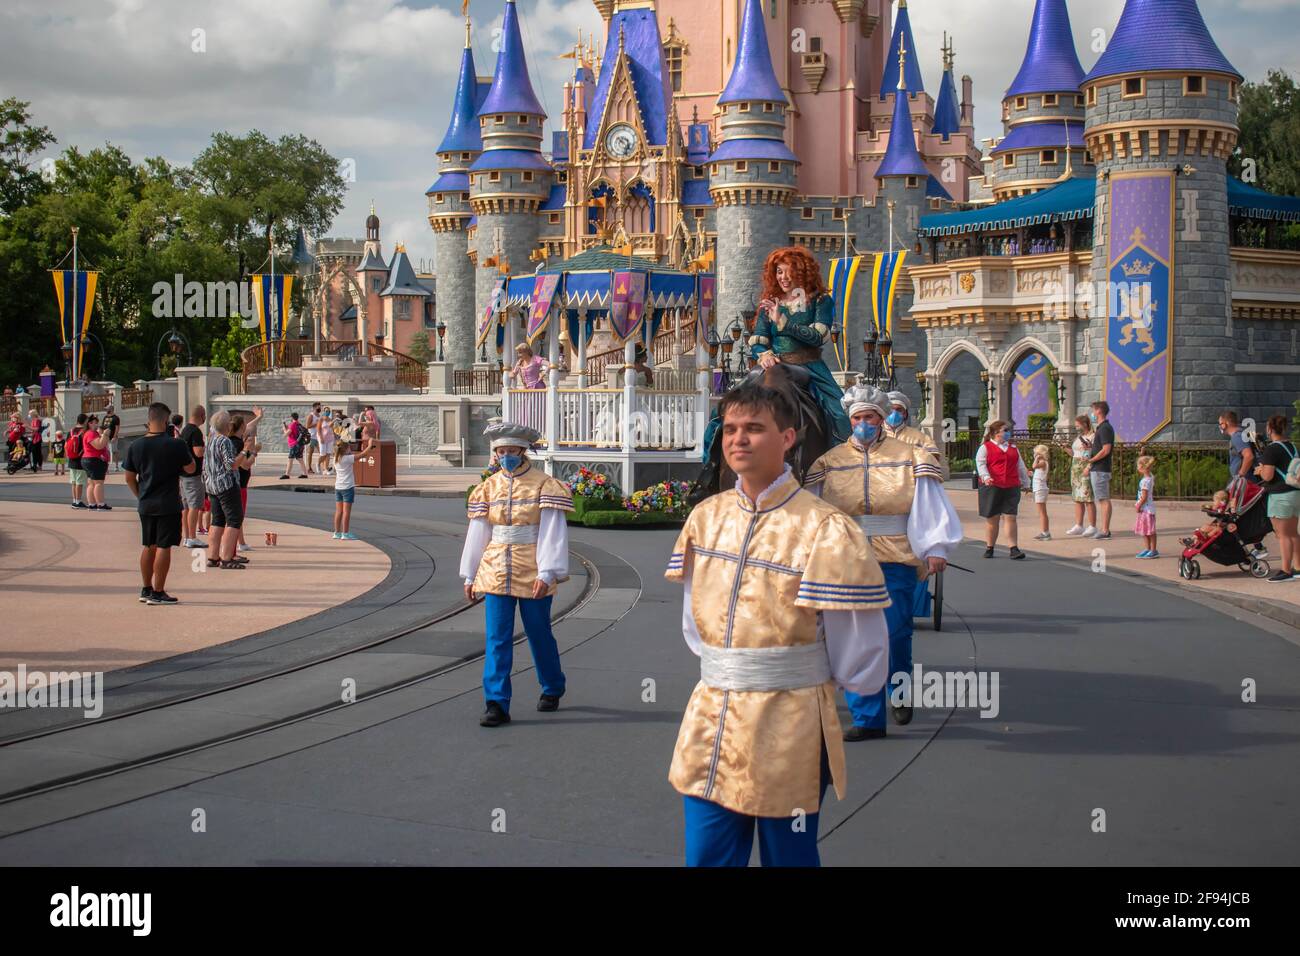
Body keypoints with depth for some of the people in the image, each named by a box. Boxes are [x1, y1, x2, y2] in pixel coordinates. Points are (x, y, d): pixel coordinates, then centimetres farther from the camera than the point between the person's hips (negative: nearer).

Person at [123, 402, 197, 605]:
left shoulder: (136, 446, 1)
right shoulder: (175, 445, -14)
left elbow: (129, 478, 7)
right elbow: (191, 469, -4)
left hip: (146, 506, 5)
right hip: (168, 505, -5)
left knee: (148, 546, 16)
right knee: (163, 547, -1)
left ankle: (146, 589, 22)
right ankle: (157, 593, 0)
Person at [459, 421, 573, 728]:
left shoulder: (545, 485, -6)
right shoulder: (488, 487, 6)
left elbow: (553, 532, -11)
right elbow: (478, 532, 10)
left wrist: (547, 573, -19)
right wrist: (470, 575, 10)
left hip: (532, 574, -3)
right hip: (496, 572, 3)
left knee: (539, 635, 10)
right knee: (497, 639, -4)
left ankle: (552, 689, 33)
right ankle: (497, 704, -3)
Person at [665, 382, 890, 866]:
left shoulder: (826, 531, -15)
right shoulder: (705, 517, 4)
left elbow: (860, 662, -11)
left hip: (789, 730, -5)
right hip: (709, 722, 5)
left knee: (788, 856, 9)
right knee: (705, 853, 10)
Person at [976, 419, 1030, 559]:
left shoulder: (1013, 448, 18)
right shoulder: (985, 448, 4)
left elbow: (1020, 467, 23)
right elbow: (980, 463, -9)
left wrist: (1025, 483, 23)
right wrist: (986, 477, -25)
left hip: (1011, 488, 3)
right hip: (991, 486, -3)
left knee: (1010, 517, -4)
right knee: (991, 518, 3)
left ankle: (1014, 549, -7)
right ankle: (989, 548, 16)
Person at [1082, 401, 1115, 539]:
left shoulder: (1105, 428, -14)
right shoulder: (1101, 428, 17)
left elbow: (1106, 450, -22)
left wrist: (1091, 460, -13)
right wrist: (1089, 466, 19)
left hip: (1100, 470, -10)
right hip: (1097, 469, 10)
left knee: (1104, 500, -9)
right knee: (1100, 499, 12)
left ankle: (1105, 530, -9)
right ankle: (1103, 528, 16)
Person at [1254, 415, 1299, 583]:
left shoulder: (1271, 449, -15)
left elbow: (1268, 475, -19)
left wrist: (1260, 470, 2)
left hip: (1281, 496, -9)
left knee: (1283, 534, -2)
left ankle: (1286, 571, 1)